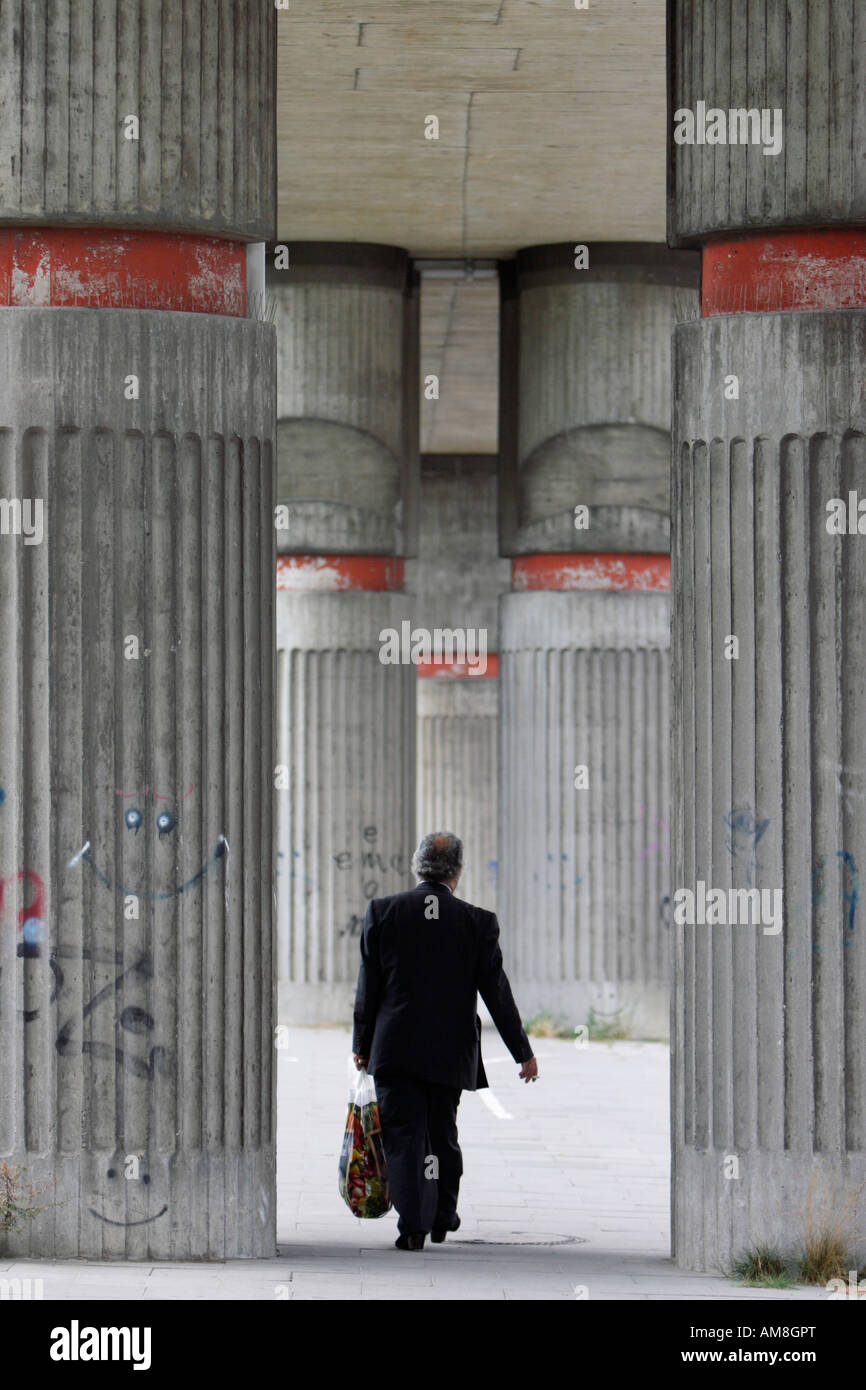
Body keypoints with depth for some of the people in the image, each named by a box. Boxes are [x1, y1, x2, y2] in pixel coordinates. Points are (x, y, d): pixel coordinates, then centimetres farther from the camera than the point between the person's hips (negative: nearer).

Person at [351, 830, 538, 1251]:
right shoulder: (477, 923, -4)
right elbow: (496, 991, -2)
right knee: (442, 1133, 17)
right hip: (450, 1052, 1)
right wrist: (523, 1052, 6)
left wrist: (362, 1044, 10)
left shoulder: (383, 912, -3)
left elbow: (368, 986, 0)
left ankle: (413, 1224, -12)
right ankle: (441, 1218, 27)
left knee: (404, 1137, -1)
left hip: (396, 1048, -1)